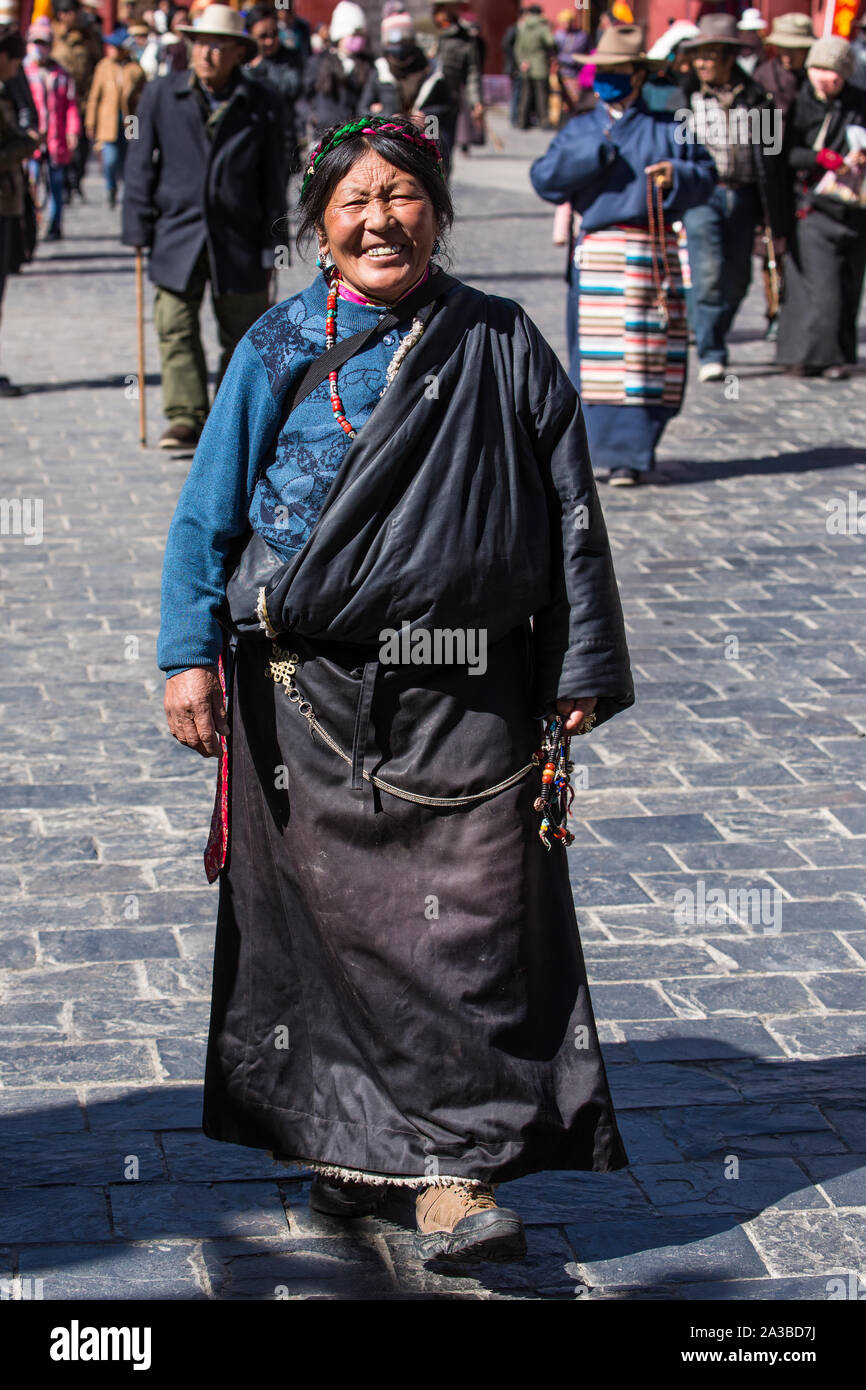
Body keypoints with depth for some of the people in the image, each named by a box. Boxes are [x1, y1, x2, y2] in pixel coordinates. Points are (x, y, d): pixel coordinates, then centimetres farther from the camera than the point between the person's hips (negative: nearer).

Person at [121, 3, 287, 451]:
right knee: (176, 330, -8)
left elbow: (273, 179, 5)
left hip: (239, 240, 0)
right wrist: (139, 230, -1)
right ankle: (186, 419, -6)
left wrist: (271, 247, 3)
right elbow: (140, 165, 6)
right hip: (177, 237, 0)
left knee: (241, 335, 6)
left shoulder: (261, 104, 3)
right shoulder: (161, 95, 4)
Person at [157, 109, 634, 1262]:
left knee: (468, 925, -5)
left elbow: (569, 508, 8)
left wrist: (585, 665, 6)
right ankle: (346, 1142, 24)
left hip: (466, 699, 0)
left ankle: (455, 1173, 0)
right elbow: (209, 508, 4)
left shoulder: (500, 346, 5)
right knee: (326, 920, 8)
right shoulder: (281, 348, 4)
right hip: (312, 698, 1)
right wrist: (191, 654, -5)